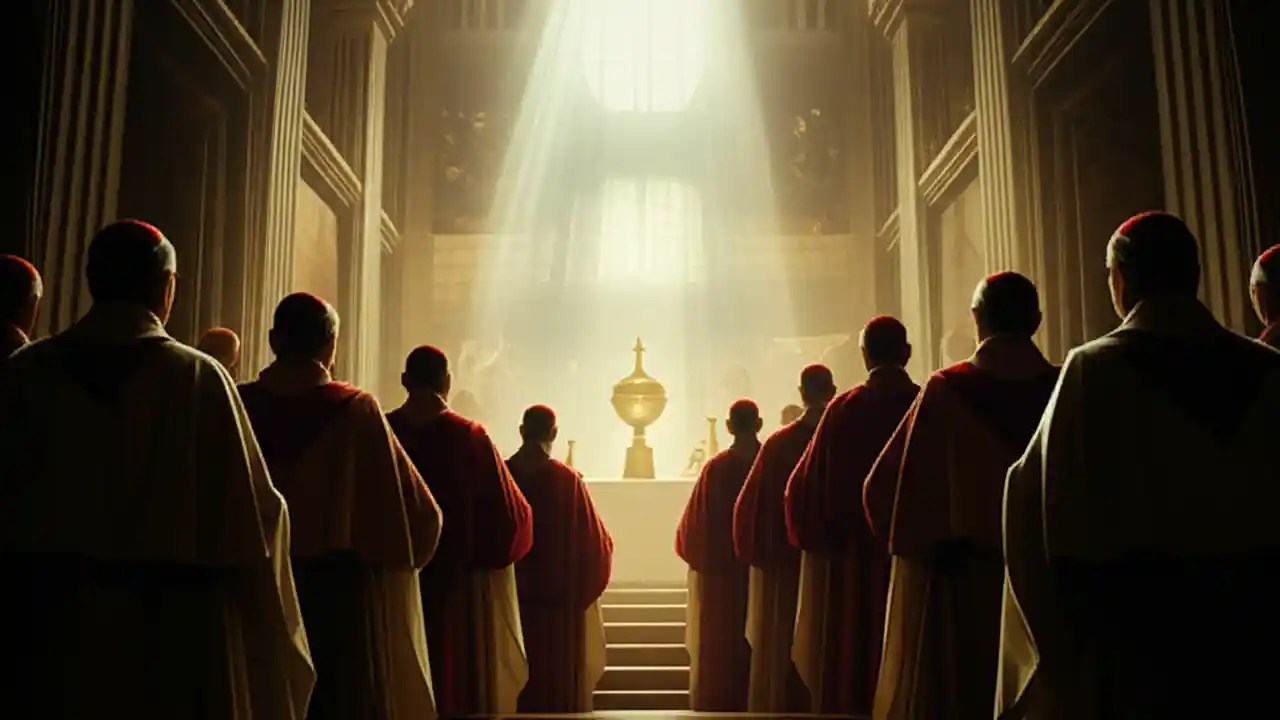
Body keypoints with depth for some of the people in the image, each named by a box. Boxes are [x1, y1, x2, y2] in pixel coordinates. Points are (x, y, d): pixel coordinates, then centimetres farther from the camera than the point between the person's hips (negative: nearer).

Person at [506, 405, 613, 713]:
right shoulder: (568, 479, -12)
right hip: (560, 597, -2)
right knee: (558, 673, 10)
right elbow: (594, 542, -6)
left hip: (510, 595, 2)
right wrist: (605, 541, 16)